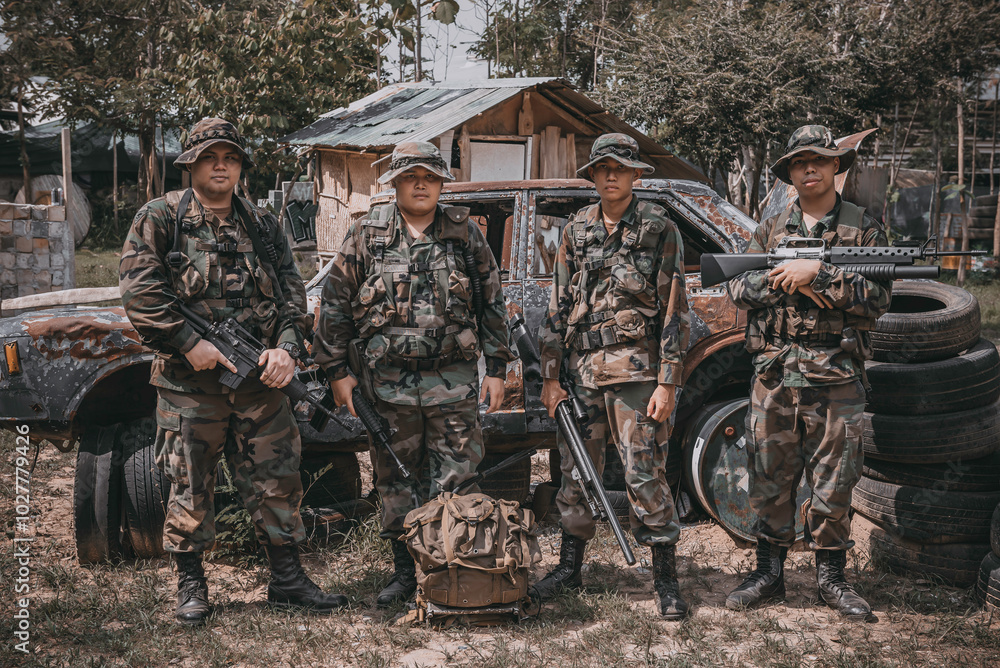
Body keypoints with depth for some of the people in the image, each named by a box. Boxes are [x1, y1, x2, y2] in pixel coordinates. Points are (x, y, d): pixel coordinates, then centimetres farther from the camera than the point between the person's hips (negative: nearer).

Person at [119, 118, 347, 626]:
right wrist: (190, 343, -16)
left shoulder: (261, 227, 12)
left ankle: (287, 581, 19)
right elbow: (139, 291, -10)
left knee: (277, 481, 7)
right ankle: (190, 586, 21)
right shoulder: (161, 218, -1)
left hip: (259, 380, 4)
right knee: (191, 488, 5)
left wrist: (286, 347, -6)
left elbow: (292, 294, 11)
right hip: (190, 381, -3)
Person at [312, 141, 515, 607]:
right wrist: (336, 371, 2)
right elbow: (334, 303, 6)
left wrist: (496, 368, 6)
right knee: (395, 482, 8)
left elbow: (493, 303, 10)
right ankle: (404, 572, 22)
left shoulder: (466, 234, 7)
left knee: (456, 481, 0)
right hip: (389, 381, 1)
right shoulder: (366, 236, 4)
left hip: (455, 381, 0)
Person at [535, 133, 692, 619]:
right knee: (576, 473, 11)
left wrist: (668, 382, -9)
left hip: (636, 371, -4)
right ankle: (569, 568, 25)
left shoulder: (658, 228, 0)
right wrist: (550, 375, 8)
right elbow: (558, 306, 13)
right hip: (582, 370, 4)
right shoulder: (577, 230, 11)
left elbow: (674, 311, -3)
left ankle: (666, 581, 8)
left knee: (645, 476, -3)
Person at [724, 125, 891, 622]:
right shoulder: (771, 230, 12)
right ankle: (768, 574, 20)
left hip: (836, 375, -2)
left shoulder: (863, 229, 3)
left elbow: (876, 299, -8)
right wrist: (787, 279, -12)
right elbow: (738, 288, 3)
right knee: (769, 477, 8)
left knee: (833, 481, 4)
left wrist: (817, 273, -17)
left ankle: (831, 577, 19)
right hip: (773, 374, 2)